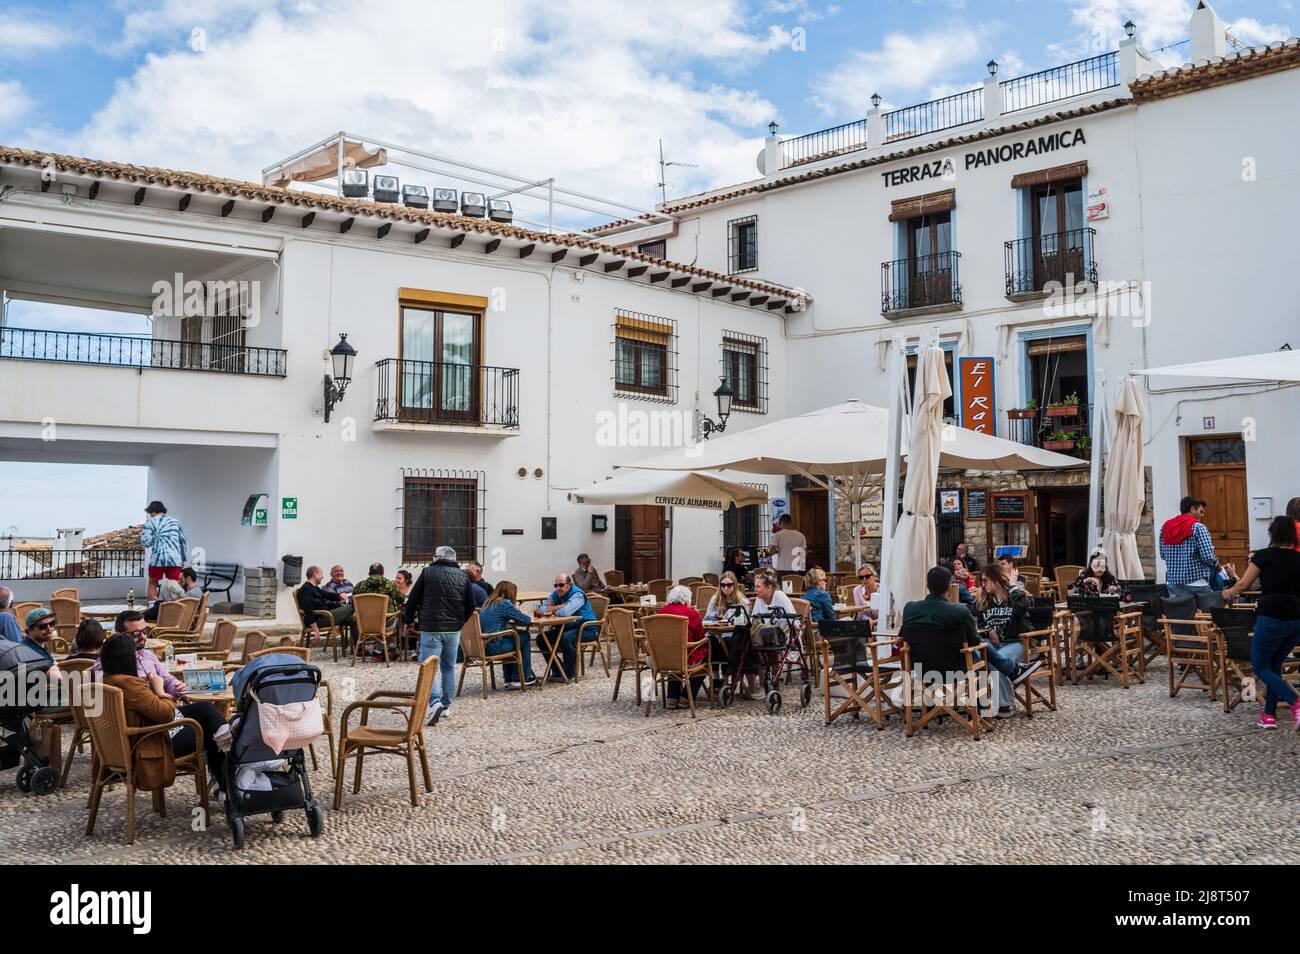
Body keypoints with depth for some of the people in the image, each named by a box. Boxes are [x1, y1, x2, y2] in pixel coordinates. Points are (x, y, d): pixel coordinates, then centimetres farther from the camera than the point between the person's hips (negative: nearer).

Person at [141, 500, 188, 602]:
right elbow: (184, 542, 14)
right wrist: (183, 560, 18)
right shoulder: (175, 521, 17)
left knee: (153, 583, 16)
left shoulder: (150, 522, 5)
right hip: (175, 559, 3)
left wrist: (142, 532, 17)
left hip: (158, 558, -2)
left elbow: (146, 543, -3)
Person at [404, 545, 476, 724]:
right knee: (449, 668, 16)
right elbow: (471, 605, 7)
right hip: (454, 630, 4)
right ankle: (446, 706, 20)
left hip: (431, 629, -3)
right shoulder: (463, 576, 6)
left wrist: (409, 621, 16)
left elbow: (412, 600, 1)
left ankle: (435, 702, -22)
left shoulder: (427, 572, -2)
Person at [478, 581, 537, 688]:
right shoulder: (504, 603, -10)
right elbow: (526, 620, -8)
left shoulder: (487, 602, 15)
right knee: (525, 637, 9)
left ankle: (509, 679, 32)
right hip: (493, 647, -8)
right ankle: (518, 679, 18)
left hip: (482, 644, 9)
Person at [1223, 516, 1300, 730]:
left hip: (1271, 618, -5)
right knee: (1274, 665, 20)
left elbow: (1243, 585, 1)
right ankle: (1269, 715, 19)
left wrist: (1228, 593, 21)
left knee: (1260, 667, 8)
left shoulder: (1264, 555, -3)